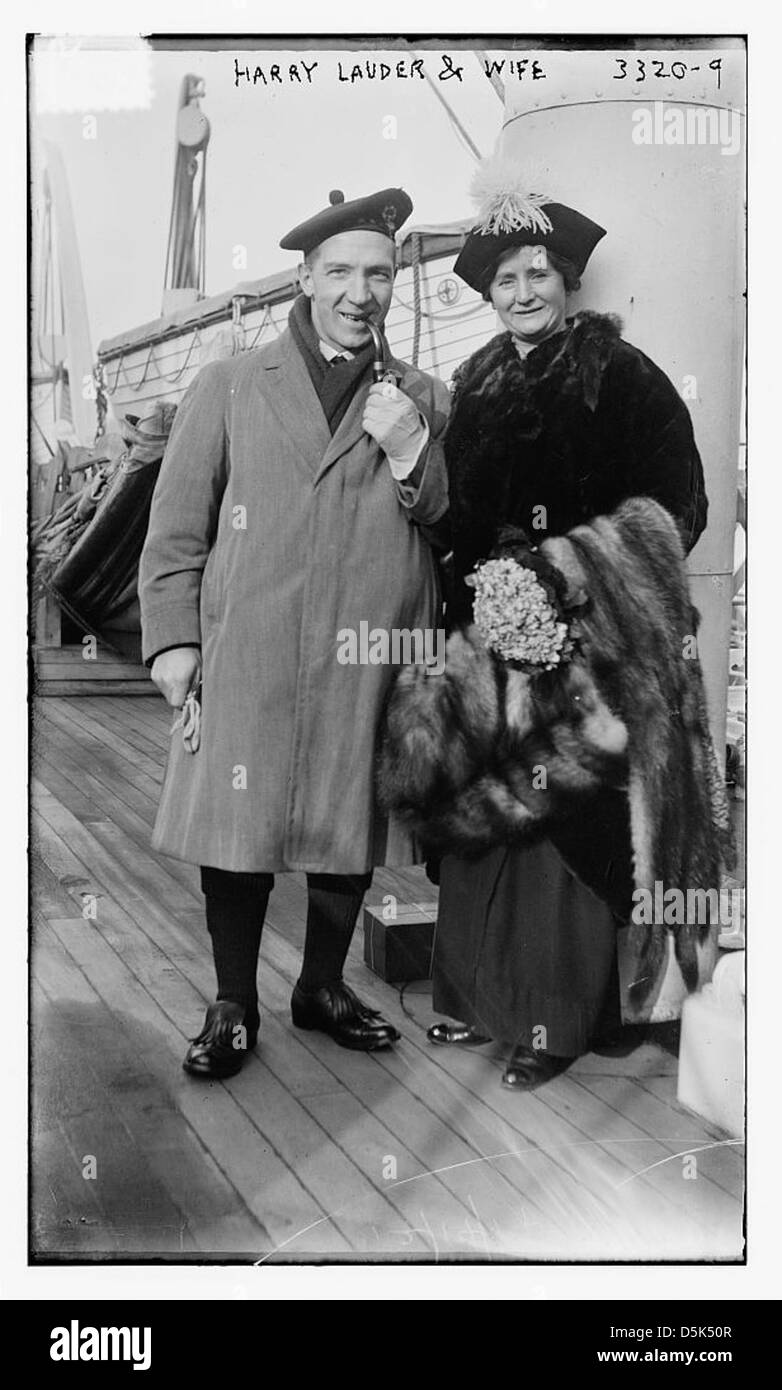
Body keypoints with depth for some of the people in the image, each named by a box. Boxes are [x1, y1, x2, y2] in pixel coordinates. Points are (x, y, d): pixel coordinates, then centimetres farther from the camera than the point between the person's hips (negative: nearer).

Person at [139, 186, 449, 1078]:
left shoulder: (422, 399, 13)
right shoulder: (229, 386, 8)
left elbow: (453, 530, 11)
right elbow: (177, 524, 6)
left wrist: (412, 453, -6)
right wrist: (173, 639, -2)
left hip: (373, 663, 2)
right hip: (247, 662, -1)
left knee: (352, 831, 10)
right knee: (237, 832, 3)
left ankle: (323, 988, 31)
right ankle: (233, 1007, 22)